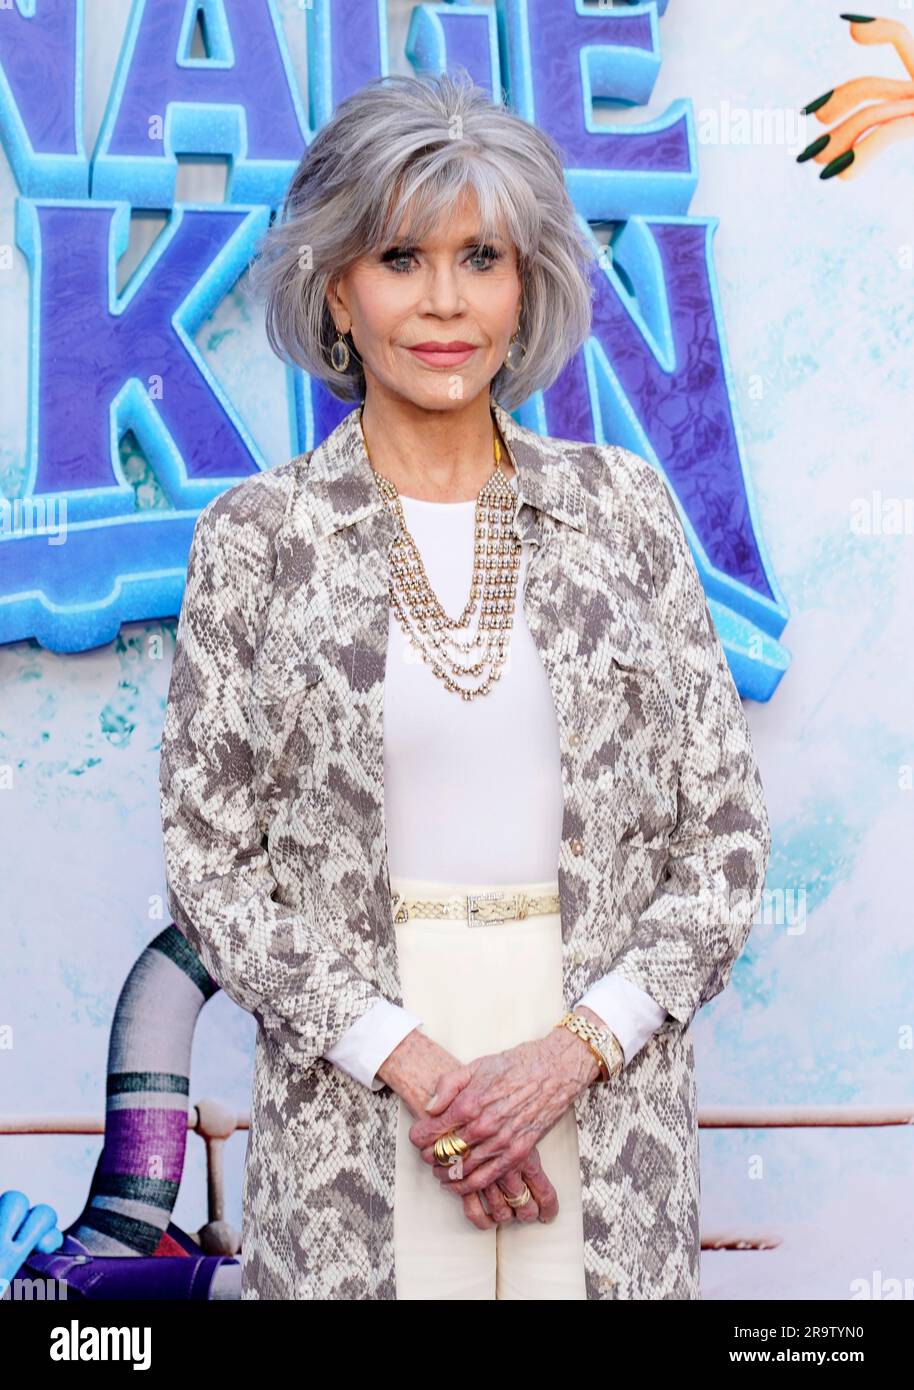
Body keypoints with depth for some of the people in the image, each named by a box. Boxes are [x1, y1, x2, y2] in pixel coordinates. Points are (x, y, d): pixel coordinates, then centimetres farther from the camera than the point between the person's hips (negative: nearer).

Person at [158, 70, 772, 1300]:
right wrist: (411, 1060, -11)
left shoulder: (622, 506, 1)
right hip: (356, 1111, -1)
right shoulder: (254, 540, -3)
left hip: (606, 1100, 1)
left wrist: (578, 1045, -10)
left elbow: (727, 830, 1)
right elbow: (208, 861, -2)